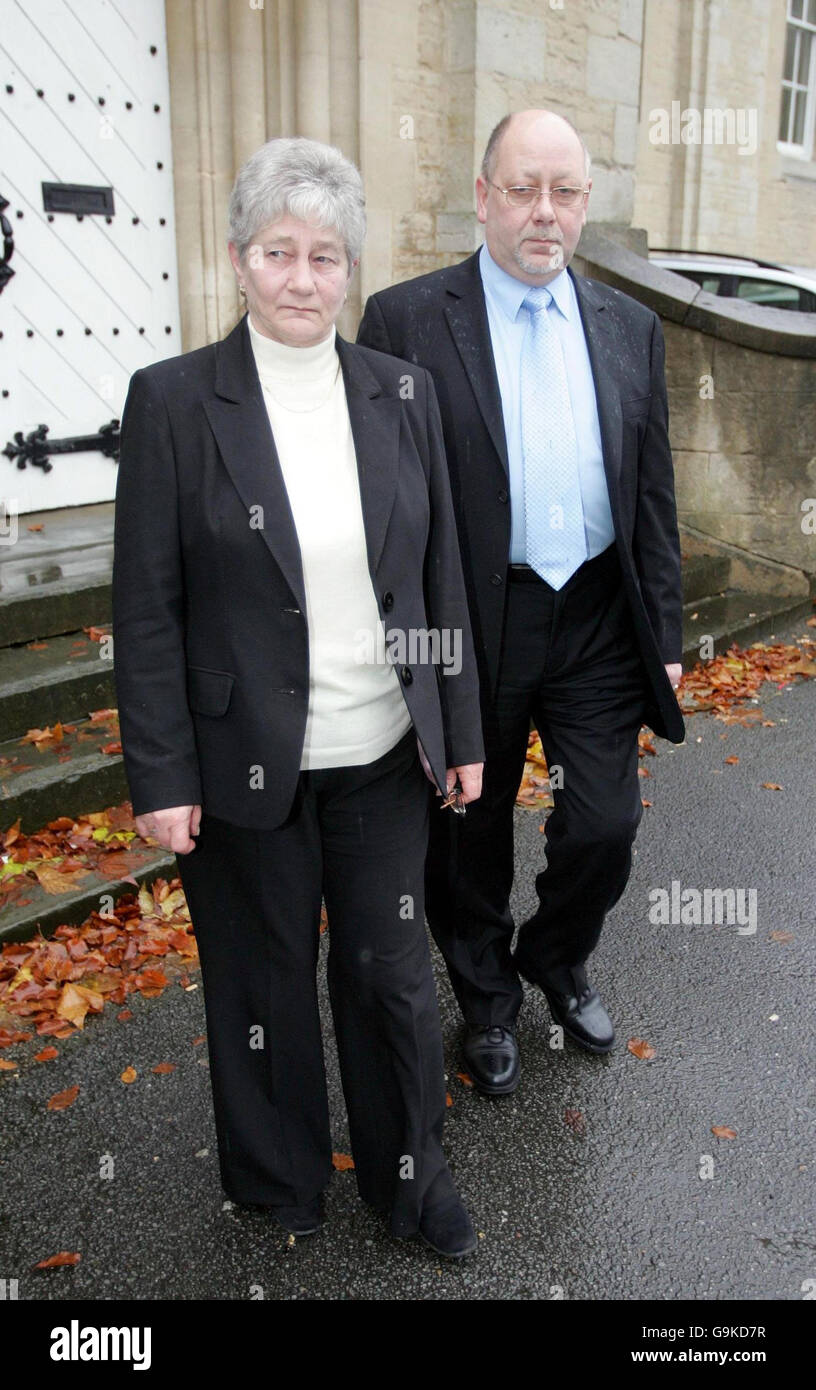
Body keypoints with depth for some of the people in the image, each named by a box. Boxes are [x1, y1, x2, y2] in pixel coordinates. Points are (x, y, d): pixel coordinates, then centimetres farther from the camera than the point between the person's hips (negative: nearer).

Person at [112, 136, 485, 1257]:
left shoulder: (404, 394, 1)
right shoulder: (174, 399, -8)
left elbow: (441, 578, 6)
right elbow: (147, 610, -8)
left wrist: (462, 732, 7)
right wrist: (161, 776, -9)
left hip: (385, 754, 3)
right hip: (247, 764, -2)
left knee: (394, 974, 15)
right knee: (264, 983, 16)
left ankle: (410, 1173, 41)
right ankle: (280, 1177, 43)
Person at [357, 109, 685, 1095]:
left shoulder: (630, 329, 7)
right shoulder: (405, 322, -6)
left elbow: (653, 494, 10)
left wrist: (664, 634, 8)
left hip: (599, 621, 3)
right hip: (470, 627, -3)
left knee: (604, 827, 6)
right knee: (469, 837, 13)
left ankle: (556, 960, 39)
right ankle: (487, 999, 39)